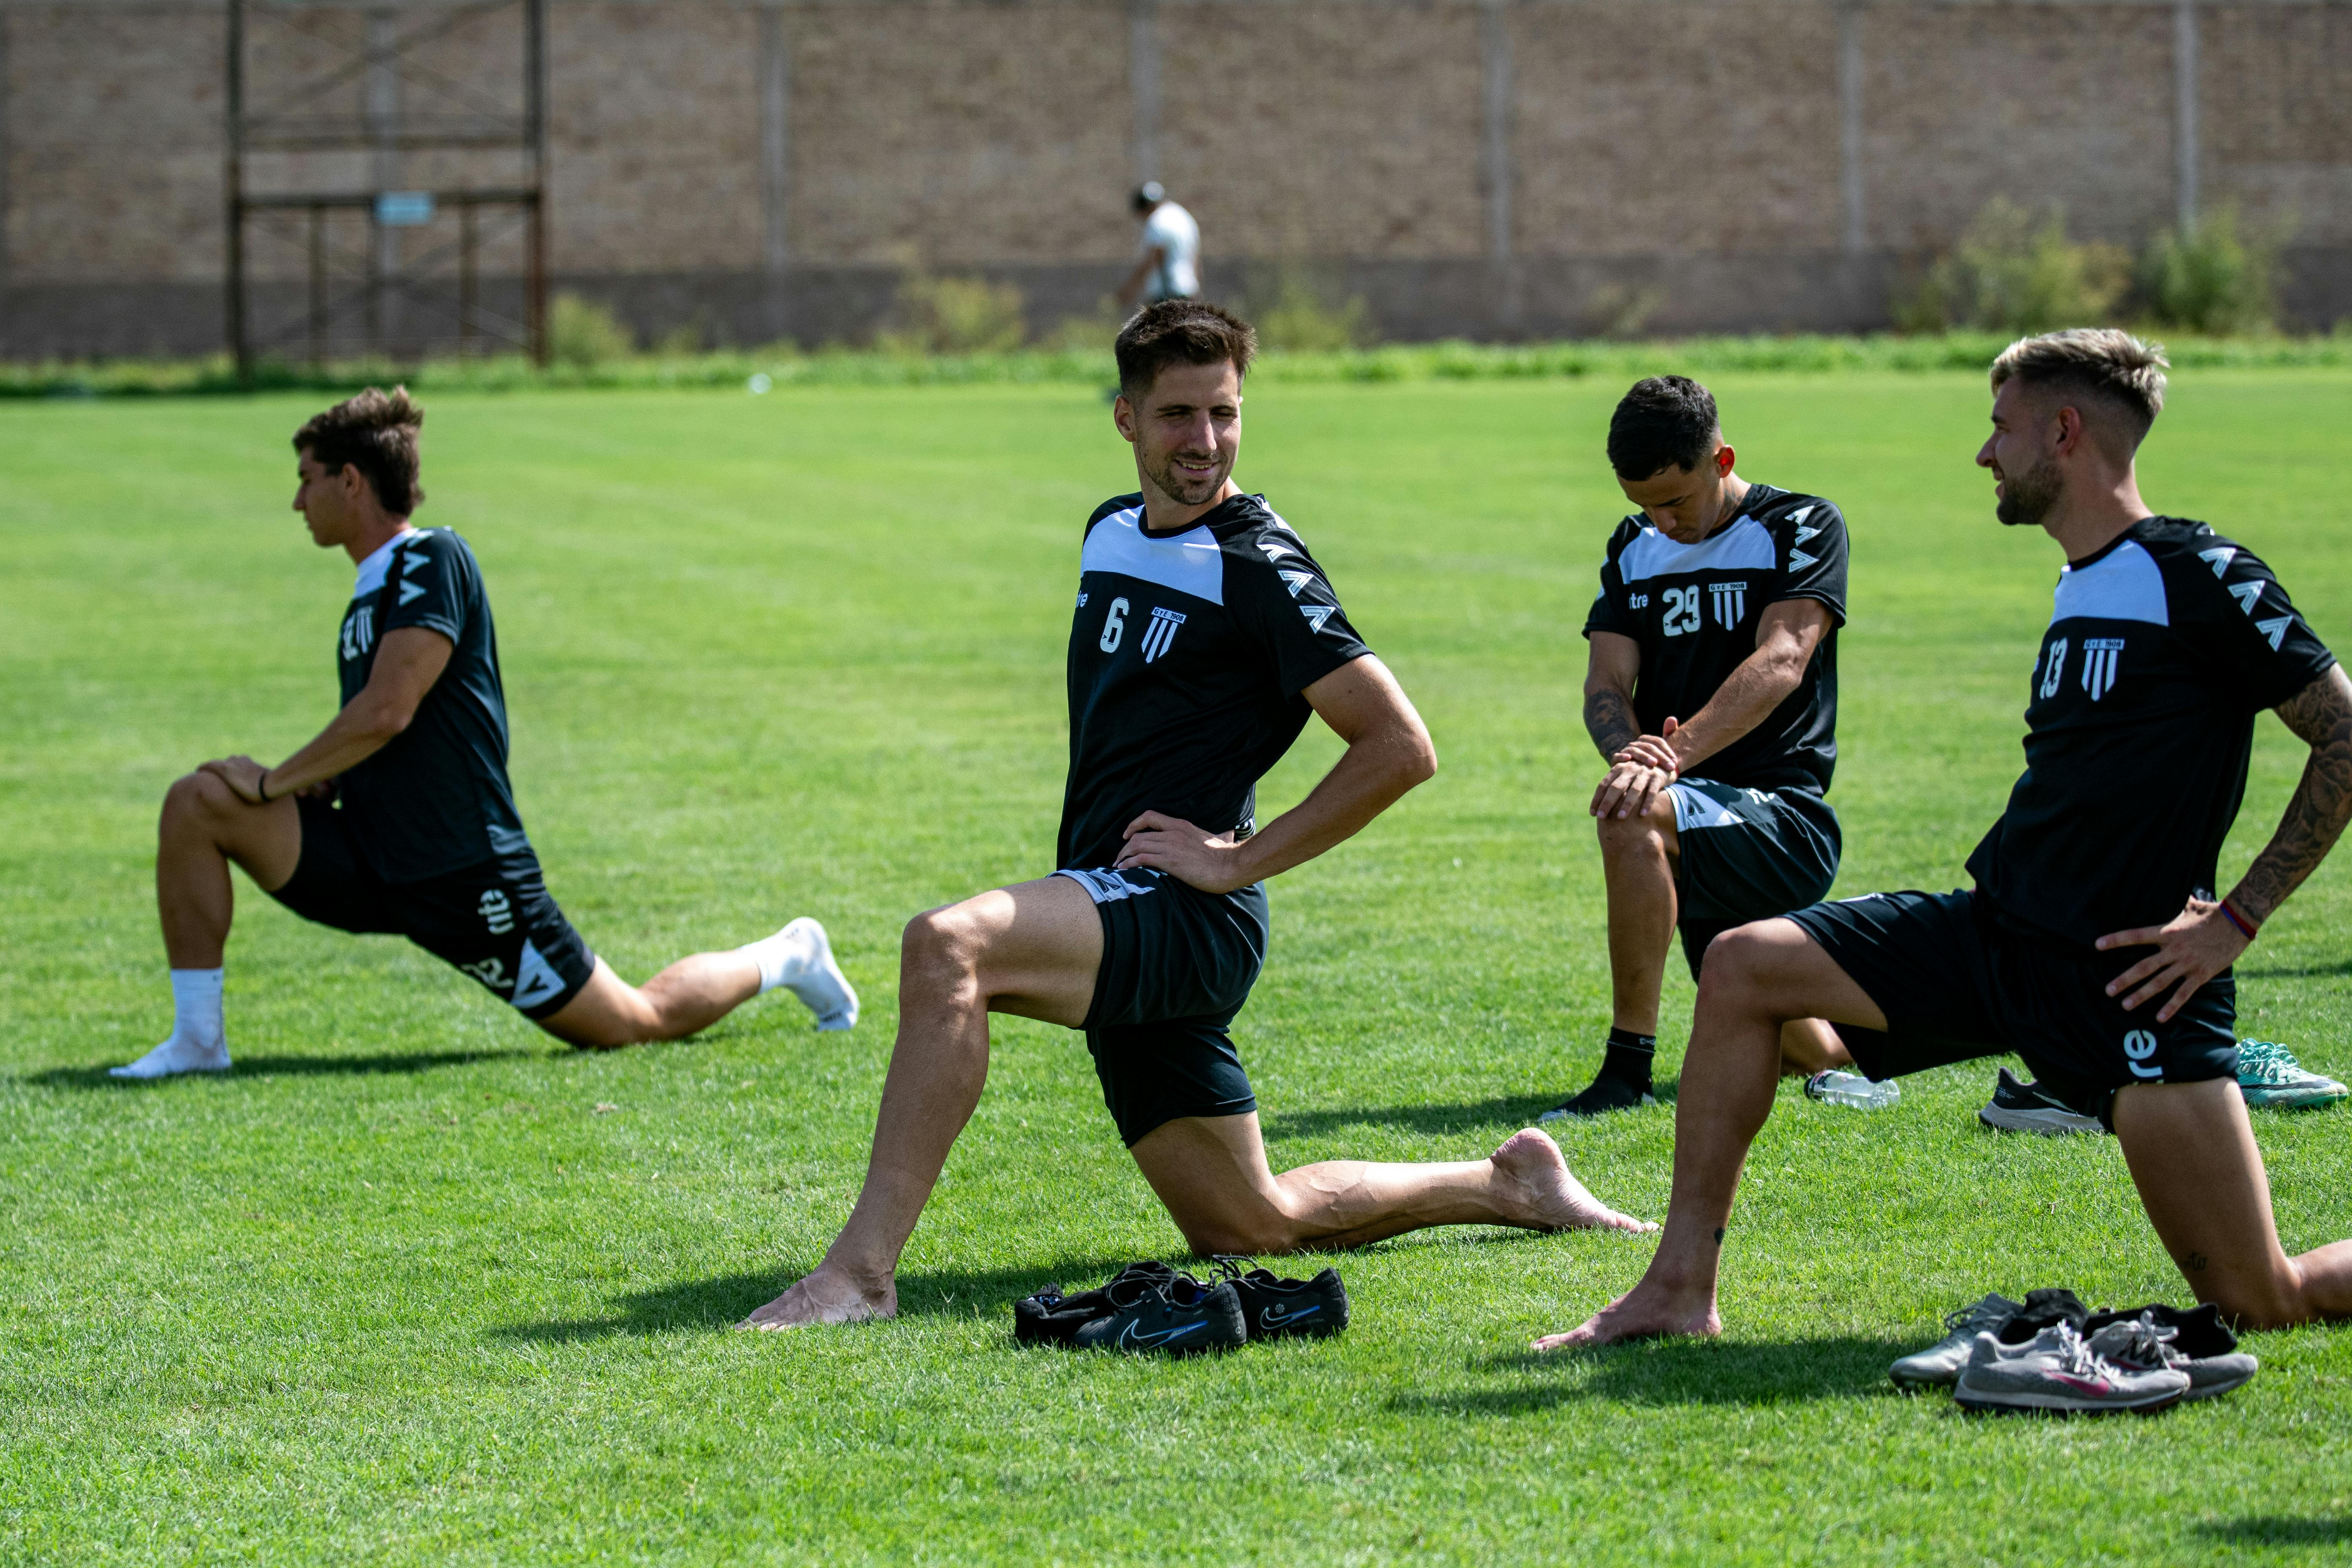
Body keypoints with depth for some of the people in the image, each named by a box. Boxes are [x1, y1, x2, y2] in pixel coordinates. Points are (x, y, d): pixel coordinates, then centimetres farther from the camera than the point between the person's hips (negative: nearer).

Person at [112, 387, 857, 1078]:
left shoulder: (433, 560, -13)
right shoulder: (374, 585, 13)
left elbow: (388, 712, -22)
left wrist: (274, 782, -15)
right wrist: (307, 785, 1)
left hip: (461, 875, -8)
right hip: (371, 863, 8)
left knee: (640, 1021, 1)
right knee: (195, 805, -9)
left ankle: (785, 958, 28)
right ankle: (198, 1040, -7)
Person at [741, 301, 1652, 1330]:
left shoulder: (1258, 568, -10)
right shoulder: (1112, 533, 14)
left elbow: (1401, 750, -14)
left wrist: (1237, 858, -14)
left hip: (1185, 914, -9)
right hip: (1117, 921, 9)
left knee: (947, 945, -32)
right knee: (1250, 1224, 15)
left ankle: (860, 1273, -36)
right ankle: (1510, 1185, 32)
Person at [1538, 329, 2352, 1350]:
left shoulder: (2196, 576, -10)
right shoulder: (2079, 585, 16)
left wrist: (2236, 920, -13)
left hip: (2133, 979, -8)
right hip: (1995, 930, 8)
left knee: (2265, 1301, -13)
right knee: (1742, 967, -3)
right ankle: (1682, 1288, 1)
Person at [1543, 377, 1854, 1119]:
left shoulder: (1804, 528, -6)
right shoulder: (1633, 548, 11)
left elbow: (1780, 663, -21)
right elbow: (1606, 685, 0)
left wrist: (1676, 753, -35)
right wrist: (1631, 751, -25)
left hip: (1785, 817, -7)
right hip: (1704, 837, 7)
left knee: (1635, 820, -35)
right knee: (1804, 1054, 13)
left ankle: (1629, 1066, -30)